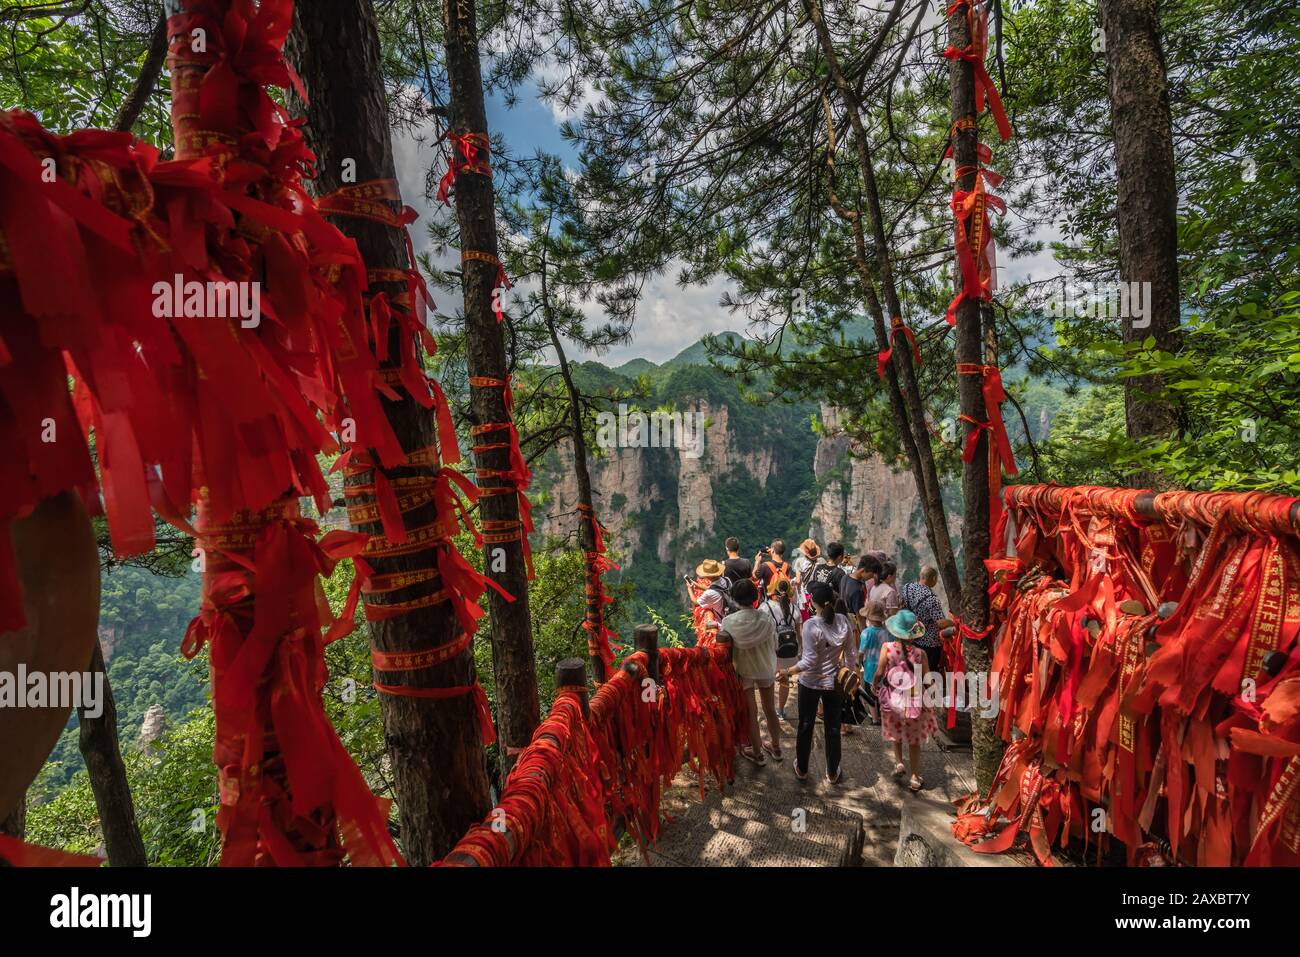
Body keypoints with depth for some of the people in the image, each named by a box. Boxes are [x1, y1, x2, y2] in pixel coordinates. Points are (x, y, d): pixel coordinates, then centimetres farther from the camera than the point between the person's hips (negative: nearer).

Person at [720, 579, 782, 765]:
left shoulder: (729, 621, -21)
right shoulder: (766, 619, -18)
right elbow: (774, 645, -7)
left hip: (743, 670, -2)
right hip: (766, 668, 2)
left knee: (750, 712, 15)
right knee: (770, 709, 22)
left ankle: (757, 753, 30)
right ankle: (775, 747, 40)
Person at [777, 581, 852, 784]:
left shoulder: (811, 625, -24)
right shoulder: (842, 621, -11)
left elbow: (809, 662, -23)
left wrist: (787, 672, -11)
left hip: (810, 684, -3)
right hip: (834, 682, 3)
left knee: (806, 726, 16)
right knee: (833, 728, 18)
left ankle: (801, 769, 34)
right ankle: (832, 773, 33)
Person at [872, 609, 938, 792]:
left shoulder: (887, 647, -19)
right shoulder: (920, 653, -18)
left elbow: (879, 673, -15)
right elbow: (926, 680, -11)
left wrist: (874, 684, 6)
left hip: (892, 700, 0)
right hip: (914, 702, 0)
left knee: (895, 732, 30)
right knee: (914, 740, 18)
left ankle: (898, 762, 26)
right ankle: (916, 777, 24)